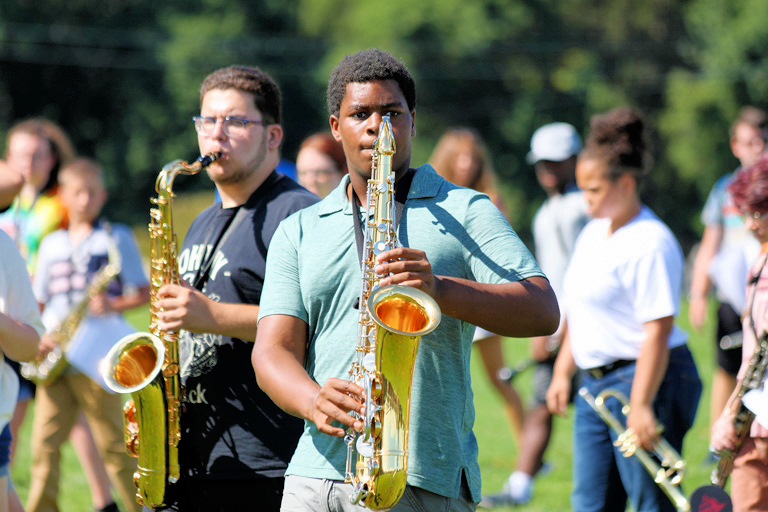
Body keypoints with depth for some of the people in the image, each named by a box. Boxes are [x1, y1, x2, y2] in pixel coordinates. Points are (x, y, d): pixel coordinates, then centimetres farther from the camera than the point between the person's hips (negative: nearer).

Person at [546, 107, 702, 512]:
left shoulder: (650, 244, -17)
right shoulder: (593, 232, 12)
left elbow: (657, 332, -21)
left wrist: (641, 406, -24)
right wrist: (563, 372, 20)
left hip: (646, 381, -10)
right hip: (596, 384, 10)